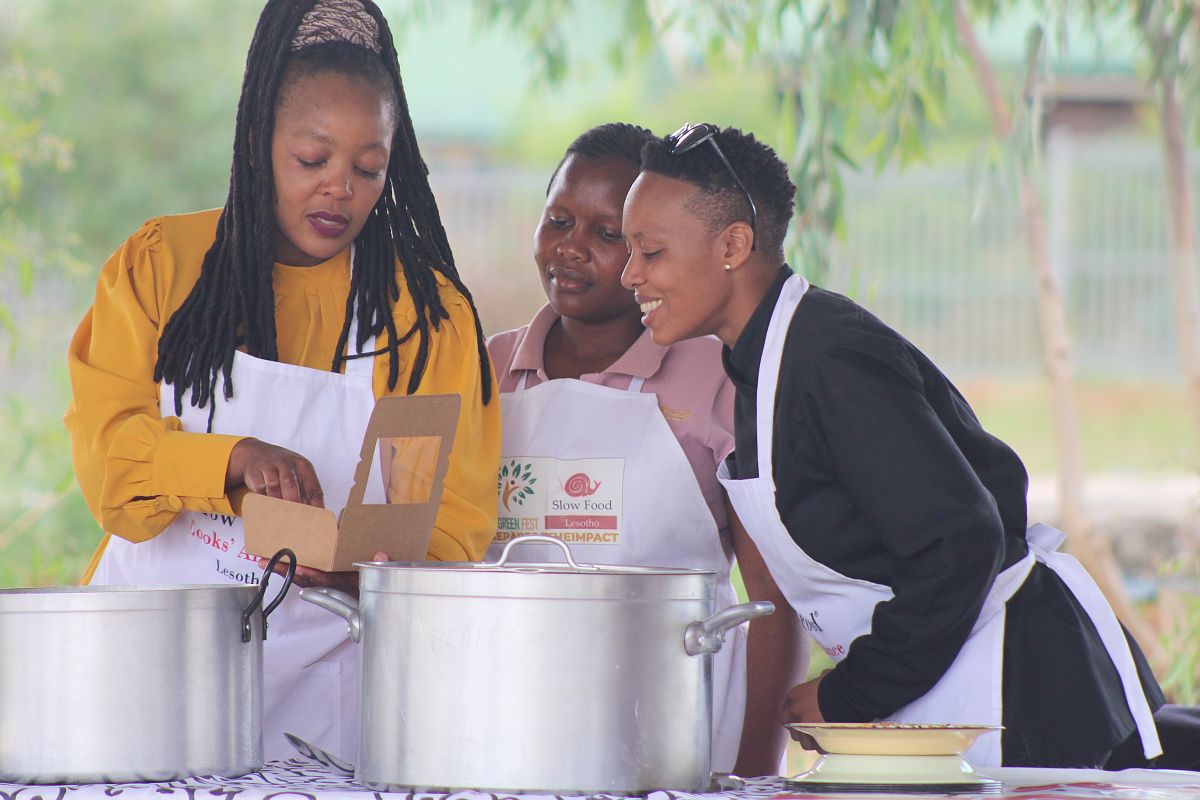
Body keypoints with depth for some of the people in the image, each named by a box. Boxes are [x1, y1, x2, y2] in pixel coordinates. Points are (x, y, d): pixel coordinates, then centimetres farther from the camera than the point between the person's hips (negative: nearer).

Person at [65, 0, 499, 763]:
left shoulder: (429, 310, 7)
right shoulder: (159, 264, 9)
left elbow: (455, 522, 1)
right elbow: (106, 446, 0)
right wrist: (233, 460, -19)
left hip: (320, 671, 0)